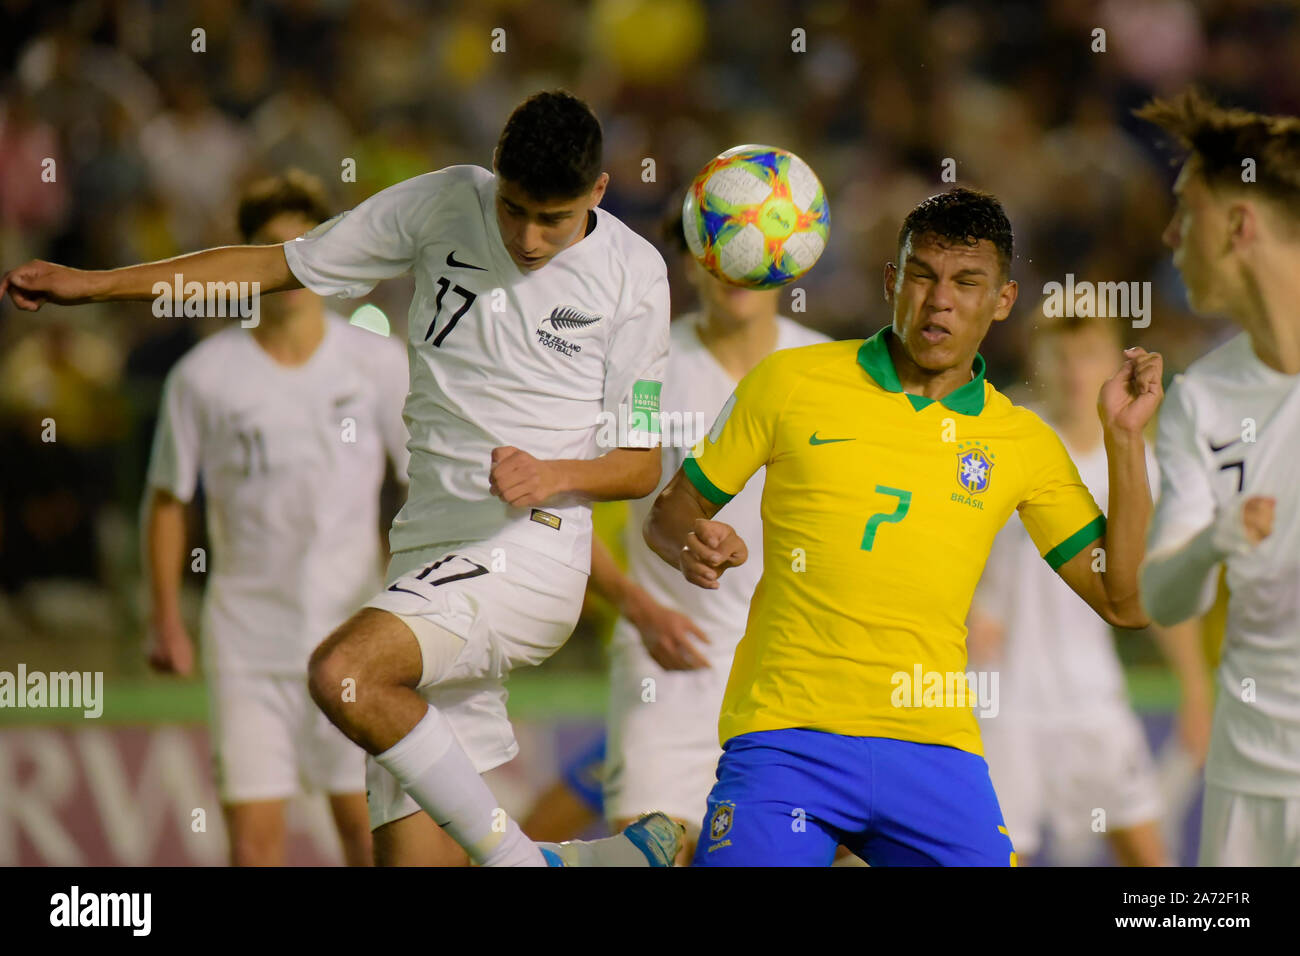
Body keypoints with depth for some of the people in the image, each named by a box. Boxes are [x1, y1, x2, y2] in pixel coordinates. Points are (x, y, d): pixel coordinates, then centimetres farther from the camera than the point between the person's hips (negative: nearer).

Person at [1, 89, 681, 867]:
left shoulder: (634, 274, -2)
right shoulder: (443, 205, 5)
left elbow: (641, 466, 2)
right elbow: (278, 266, 14)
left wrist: (555, 475, -19)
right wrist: (92, 284, 12)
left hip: (530, 552, -5)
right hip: (432, 552, 5)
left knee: (343, 673, -31)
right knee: (410, 854, -2)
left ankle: (516, 856, -18)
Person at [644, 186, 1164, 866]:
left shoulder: (1021, 441, 11)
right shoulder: (789, 382, 6)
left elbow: (1125, 601, 7)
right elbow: (669, 515, 12)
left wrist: (1124, 437, 1)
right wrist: (694, 548, -10)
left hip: (936, 751, 2)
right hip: (786, 736, -2)